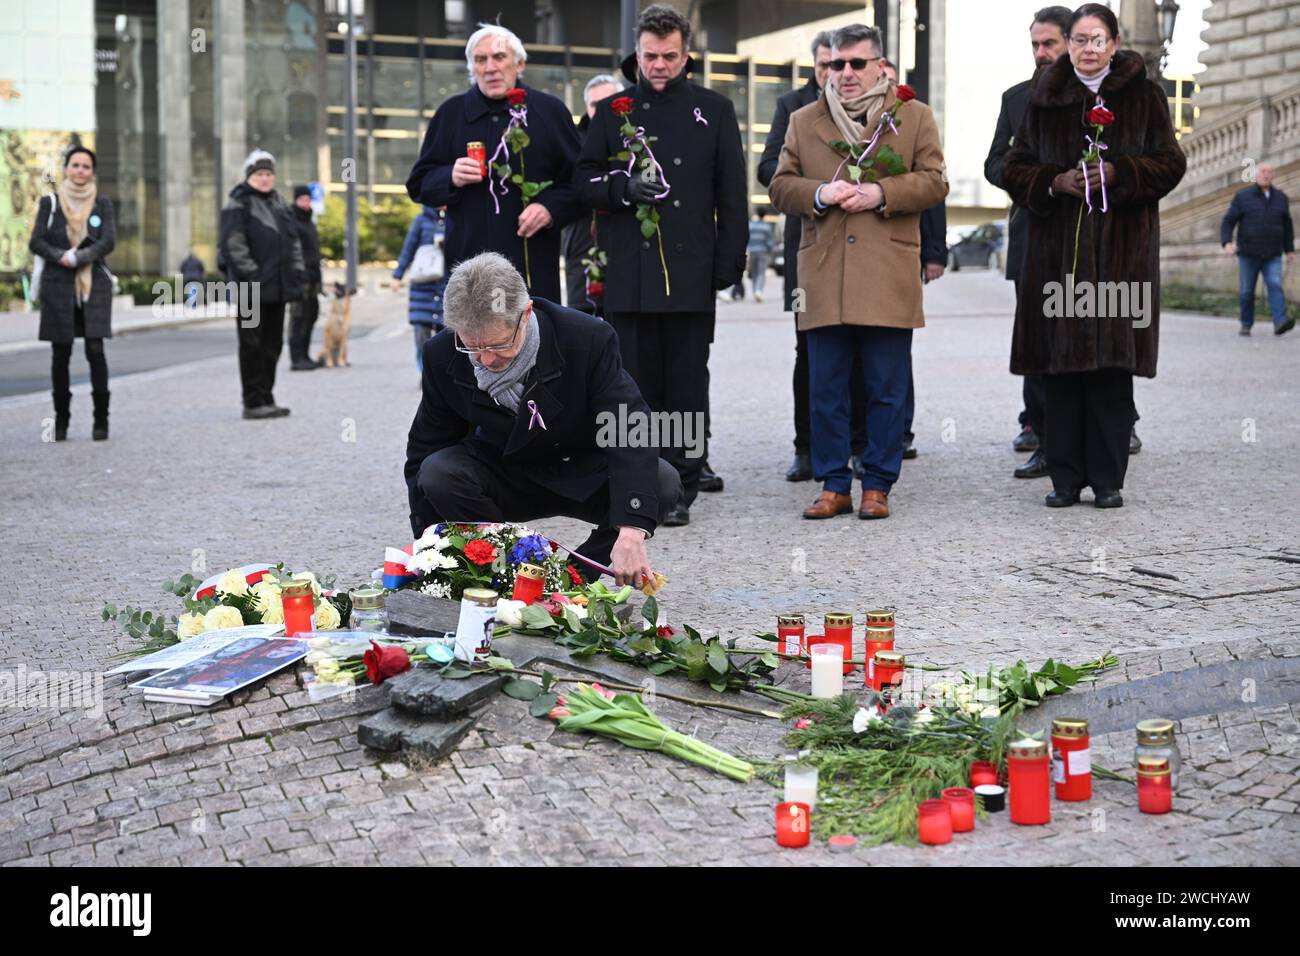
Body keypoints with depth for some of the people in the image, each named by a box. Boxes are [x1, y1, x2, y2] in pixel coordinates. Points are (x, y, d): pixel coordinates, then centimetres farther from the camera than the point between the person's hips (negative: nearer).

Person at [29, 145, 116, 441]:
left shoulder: (102, 203, 6)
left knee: (95, 350, -9)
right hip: (58, 286, 1)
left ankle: (101, 419, -2)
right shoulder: (50, 202, 6)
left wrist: (76, 258, -15)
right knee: (60, 354, 3)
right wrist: (62, 257, -15)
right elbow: (36, 243, 0)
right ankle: (61, 420, 12)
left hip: (95, 284, -1)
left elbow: (108, 242, -4)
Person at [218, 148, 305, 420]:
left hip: (276, 286, 8)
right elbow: (232, 244, -16)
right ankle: (253, 403, -1)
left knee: (272, 344, 12)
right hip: (250, 287, -8)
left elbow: (294, 240, 22)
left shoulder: (279, 203, 17)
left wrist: (297, 270, 10)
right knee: (252, 345, -4)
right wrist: (252, 274, -20)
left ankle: (266, 398, 20)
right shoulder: (238, 205, -7)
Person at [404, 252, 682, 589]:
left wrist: (631, 531, -45)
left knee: (663, 484, -29)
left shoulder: (588, 339, -26)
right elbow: (424, 451, -7)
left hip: (585, 479, -1)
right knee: (437, 473, -28)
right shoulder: (442, 356, -17)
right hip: (505, 479, 1)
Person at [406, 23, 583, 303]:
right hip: (469, 257, 1)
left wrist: (551, 208, -11)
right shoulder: (451, 113, 11)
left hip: (533, 264, -1)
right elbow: (419, 183, 13)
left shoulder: (550, 111, 7)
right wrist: (451, 178, -8)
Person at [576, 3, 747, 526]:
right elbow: (585, 180, 11)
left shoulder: (713, 109, 8)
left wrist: (729, 262, 0)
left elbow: (732, 193, 7)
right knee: (635, 384, 3)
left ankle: (680, 491, 10)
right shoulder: (613, 111, 11)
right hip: (629, 274, 1)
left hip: (691, 275, -1)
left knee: (687, 389, 3)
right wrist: (624, 187, -10)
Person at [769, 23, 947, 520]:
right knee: (826, 391, 4)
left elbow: (934, 181, 2)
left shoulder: (914, 117, 9)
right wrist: (819, 194, -9)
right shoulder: (803, 122, 14)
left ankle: (878, 485, 12)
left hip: (889, 280, -2)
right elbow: (780, 186, 11)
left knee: (887, 391, 2)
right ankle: (833, 485, 13)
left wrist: (881, 193, -12)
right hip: (824, 279, 2)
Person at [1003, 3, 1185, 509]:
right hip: (1058, 249, 2)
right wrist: (1055, 181, -9)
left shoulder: (1144, 95, 5)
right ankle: (1065, 479, 7)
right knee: (1062, 364, 0)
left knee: (1112, 367, -4)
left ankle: (1107, 479, 4)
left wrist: (1117, 174, -13)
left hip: (1122, 249, -2)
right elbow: (1014, 168, 10)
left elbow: (1171, 162, 3)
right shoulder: (1044, 98, 11)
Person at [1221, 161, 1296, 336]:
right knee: (1247, 291, 3)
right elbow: (1228, 222, -5)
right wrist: (1227, 243, -21)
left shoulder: (1280, 198, 7)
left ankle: (1280, 323, -29)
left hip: (1272, 256, 1)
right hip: (1248, 254, -1)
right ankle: (1246, 325, 19)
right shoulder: (1242, 197, -2)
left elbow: (1287, 225, 16)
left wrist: (1290, 250, 12)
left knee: (1275, 286, -17)